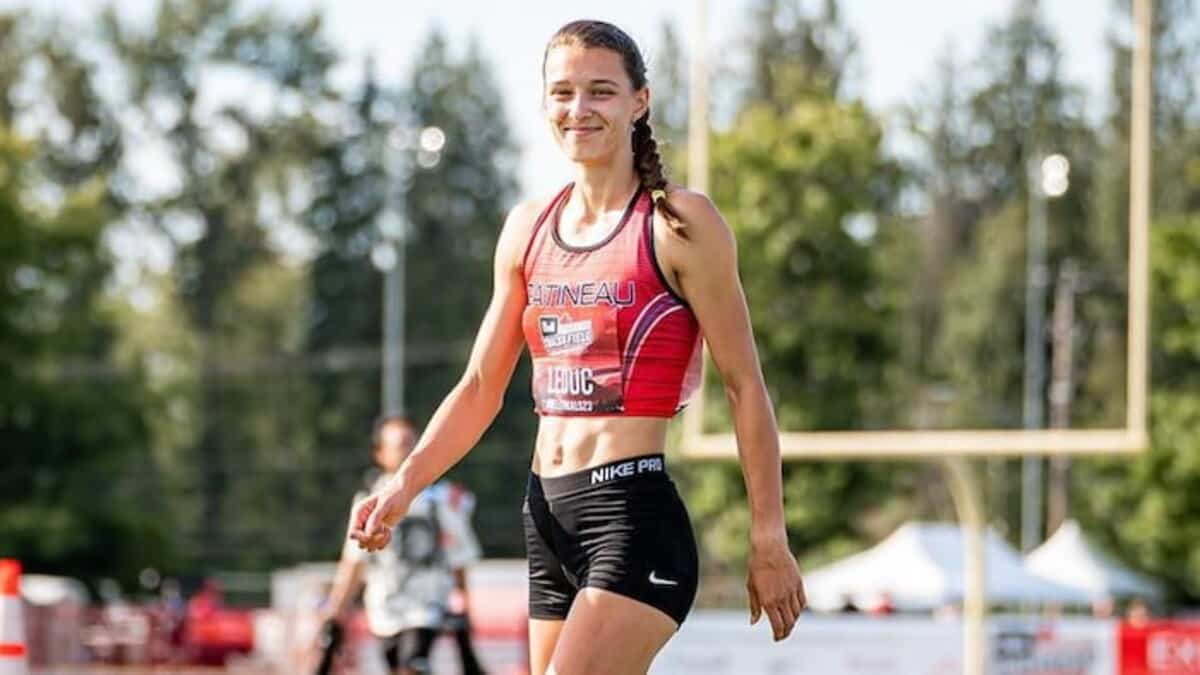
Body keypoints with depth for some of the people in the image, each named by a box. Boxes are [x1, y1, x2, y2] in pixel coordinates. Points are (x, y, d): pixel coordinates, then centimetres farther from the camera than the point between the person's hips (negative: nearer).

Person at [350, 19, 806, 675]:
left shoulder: (679, 225, -5)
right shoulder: (527, 228, 13)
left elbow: (744, 386, -4)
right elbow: (480, 388, 17)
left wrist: (769, 538, -5)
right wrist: (404, 484, 2)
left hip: (636, 517, -7)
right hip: (547, 519, 7)